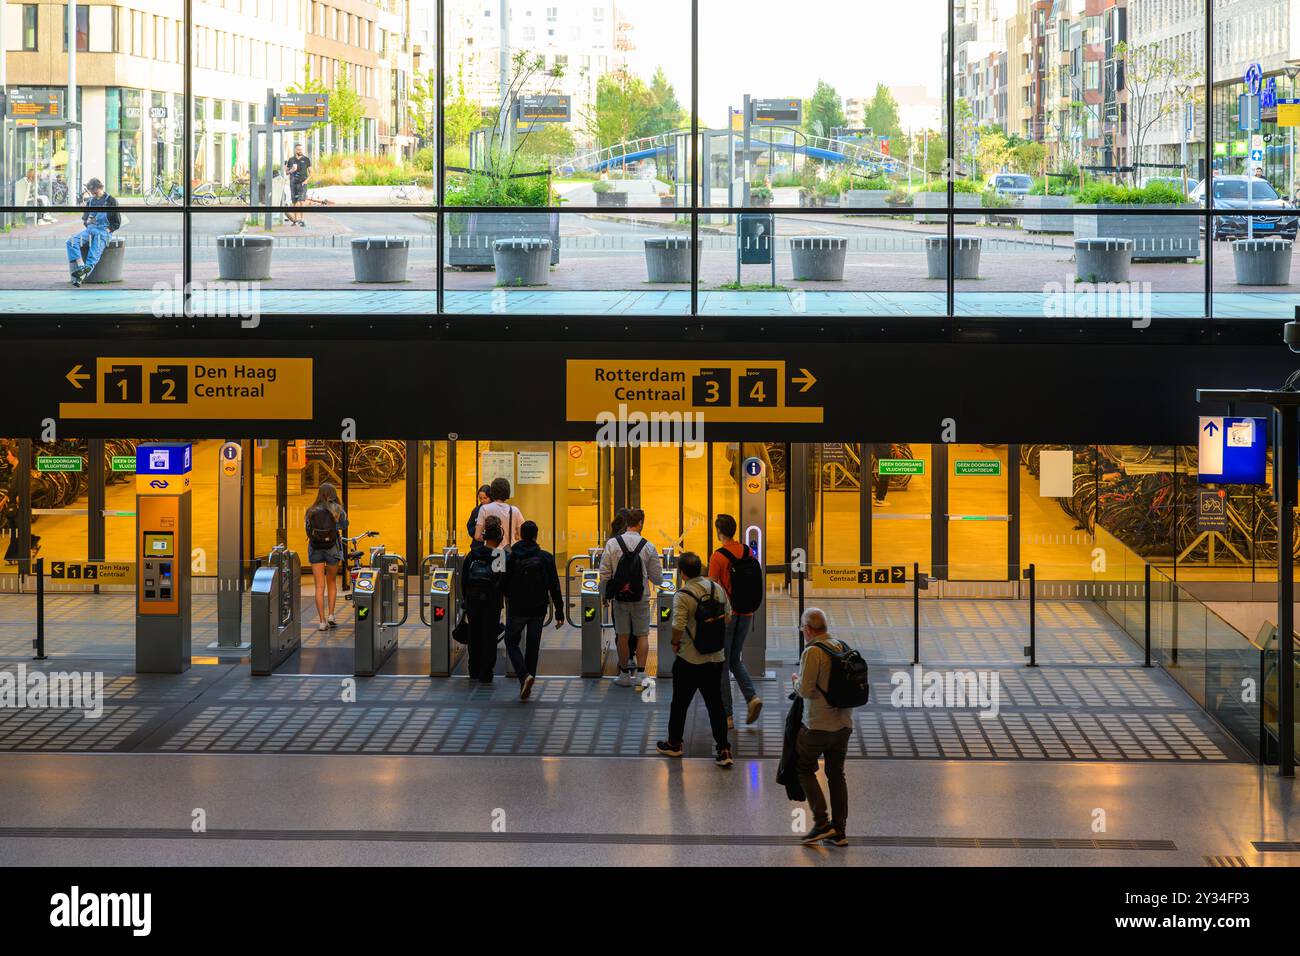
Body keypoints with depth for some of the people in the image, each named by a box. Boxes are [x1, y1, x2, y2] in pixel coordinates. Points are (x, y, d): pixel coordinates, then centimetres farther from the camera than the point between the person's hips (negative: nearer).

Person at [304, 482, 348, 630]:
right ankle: (331, 615, 9)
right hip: (332, 547, -1)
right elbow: (344, 525, -2)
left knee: (319, 586, 1)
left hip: (315, 548, 1)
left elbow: (308, 530, 4)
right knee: (332, 583, 18)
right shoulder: (336, 509, -3)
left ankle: (322, 621, -4)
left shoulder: (311, 511, 2)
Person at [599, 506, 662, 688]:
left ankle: (625, 673, 14)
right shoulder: (648, 547, -5)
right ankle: (640, 673, 3)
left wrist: (606, 594, 8)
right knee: (642, 635, 9)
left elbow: (604, 573, -6)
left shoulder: (612, 543, -6)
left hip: (619, 597, 0)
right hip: (641, 598, 0)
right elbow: (657, 577, 1)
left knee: (623, 635, 9)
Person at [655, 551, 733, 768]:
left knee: (680, 703, 13)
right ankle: (723, 750, 5)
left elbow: (678, 626, -23)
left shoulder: (683, 596, -19)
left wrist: (675, 643, -4)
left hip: (689, 660, -5)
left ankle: (674, 744, 27)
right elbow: (728, 618, 7)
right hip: (715, 658, 5)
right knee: (715, 703, 10)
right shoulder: (717, 588, -1)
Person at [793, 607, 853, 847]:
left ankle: (822, 822, 0)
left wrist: (796, 680, 3)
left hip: (818, 725, -7)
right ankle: (839, 830, 15)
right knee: (836, 773, 14)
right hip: (844, 723, 7)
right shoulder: (842, 647, 5)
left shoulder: (812, 652, -16)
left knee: (805, 769, 10)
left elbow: (805, 690, -19)